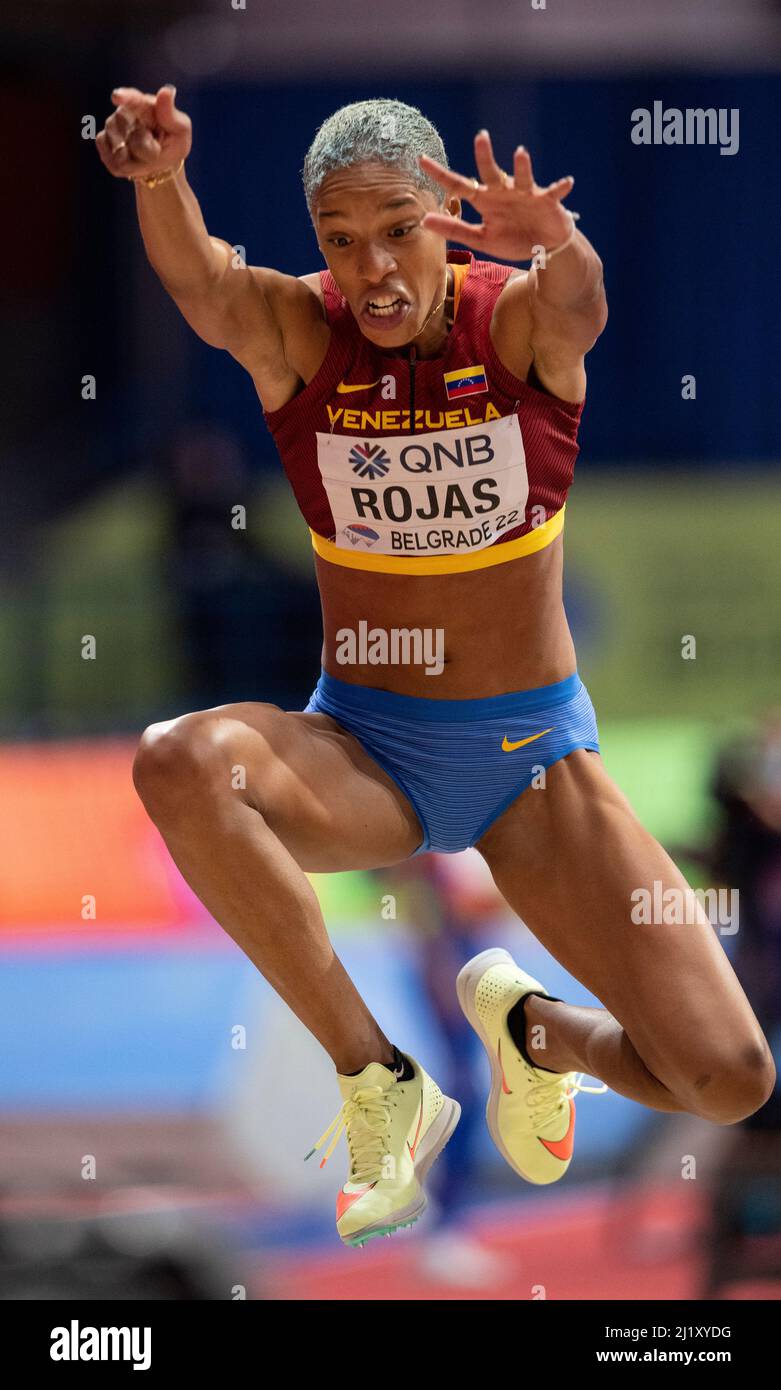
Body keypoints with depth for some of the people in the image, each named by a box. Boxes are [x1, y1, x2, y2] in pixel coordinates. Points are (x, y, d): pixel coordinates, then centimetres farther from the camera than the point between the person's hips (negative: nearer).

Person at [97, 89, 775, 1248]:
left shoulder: (517, 319, -10)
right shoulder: (297, 330, -8)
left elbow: (579, 312, -36)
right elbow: (205, 287, -31)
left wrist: (557, 244, -62)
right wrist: (159, 181, -55)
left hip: (533, 758, 0)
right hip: (361, 752, 1)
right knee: (183, 765, -36)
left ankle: (534, 1029, 22)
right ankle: (380, 1085, -19)